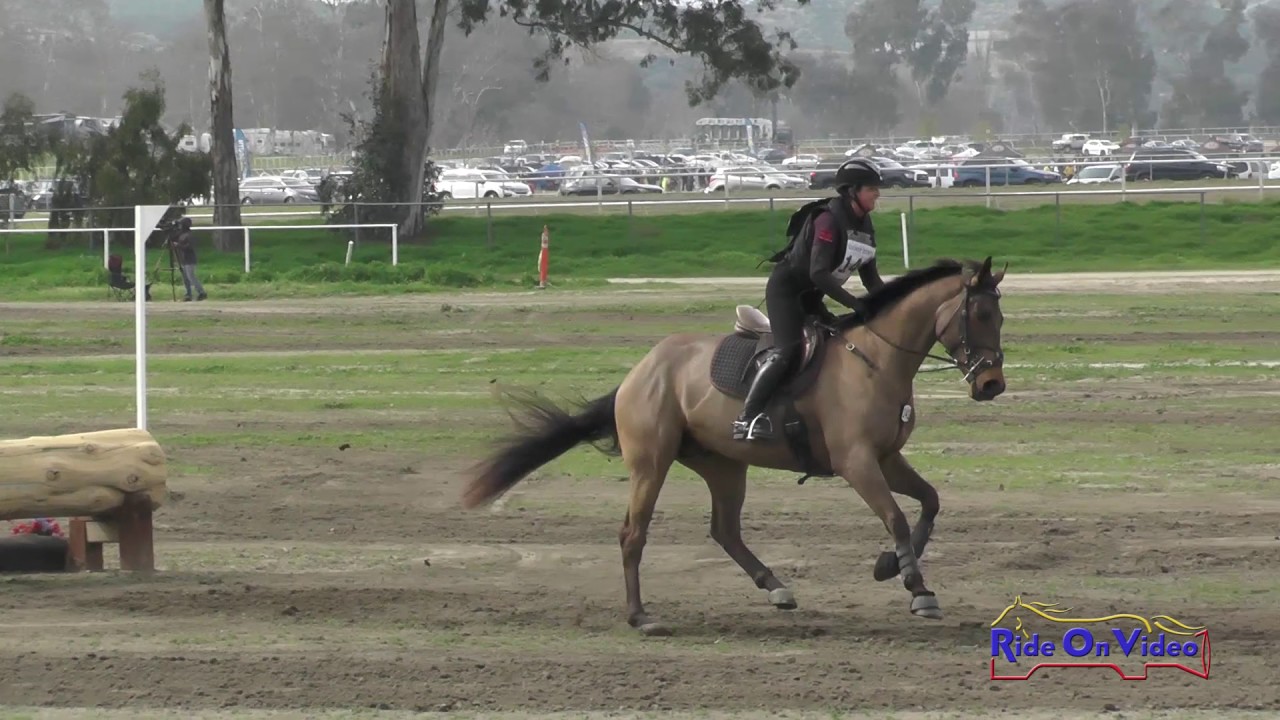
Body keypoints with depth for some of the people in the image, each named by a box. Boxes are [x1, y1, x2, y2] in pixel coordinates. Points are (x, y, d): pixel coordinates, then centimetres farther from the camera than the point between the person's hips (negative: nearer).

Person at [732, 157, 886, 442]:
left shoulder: (864, 226, 6)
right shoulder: (829, 219, -21)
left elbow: (871, 279, 12)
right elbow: (818, 273, -29)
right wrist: (854, 304, -32)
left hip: (811, 298, 10)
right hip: (786, 288, -10)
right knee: (787, 349, -26)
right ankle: (748, 418, -35)